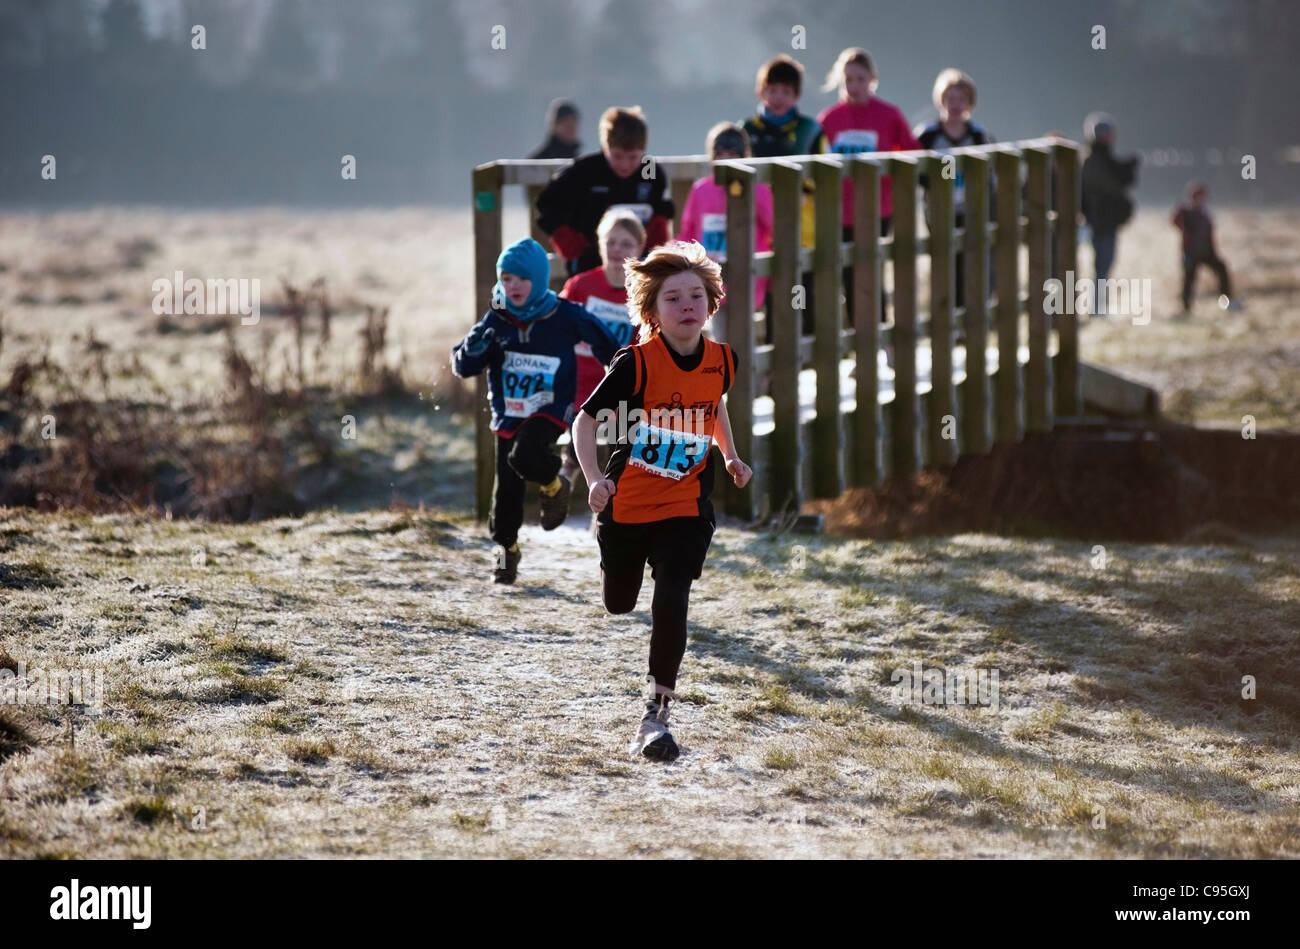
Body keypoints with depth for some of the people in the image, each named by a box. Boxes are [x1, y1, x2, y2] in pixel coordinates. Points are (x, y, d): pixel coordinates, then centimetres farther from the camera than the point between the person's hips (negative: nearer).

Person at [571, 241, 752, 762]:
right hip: (627, 502, -1)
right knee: (618, 604, 18)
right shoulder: (636, 363, -17)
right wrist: (594, 478, -27)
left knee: (671, 604, -15)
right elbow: (586, 419, -14)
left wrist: (730, 456, 15)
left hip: (685, 508, 1)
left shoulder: (721, 360, -3)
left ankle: (656, 714, -7)